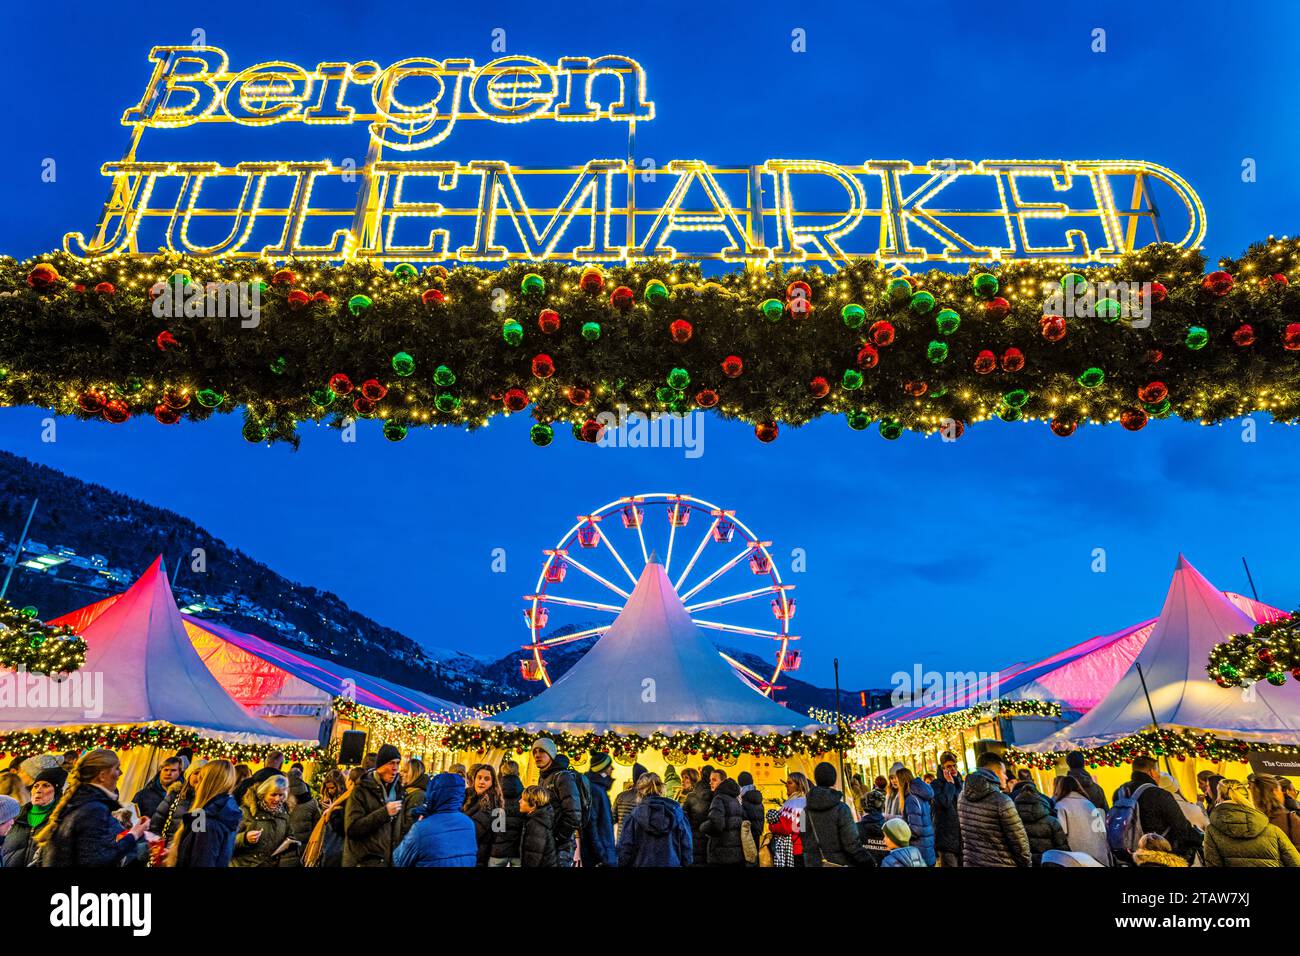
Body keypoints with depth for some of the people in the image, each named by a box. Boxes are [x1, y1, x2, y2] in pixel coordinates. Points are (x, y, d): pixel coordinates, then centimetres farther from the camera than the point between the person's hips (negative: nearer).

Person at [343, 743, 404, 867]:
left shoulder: (397, 789, 10)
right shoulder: (361, 790, -6)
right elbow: (351, 828, -16)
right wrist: (384, 812, -21)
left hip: (391, 860, 5)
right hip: (365, 861, -5)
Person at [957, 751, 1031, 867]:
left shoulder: (962, 797, -1)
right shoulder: (1002, 802, -18)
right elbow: (1020, 843, -11)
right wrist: (1027, 863, 1)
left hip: (970, 862, 6)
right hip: (1000, 864, -6)